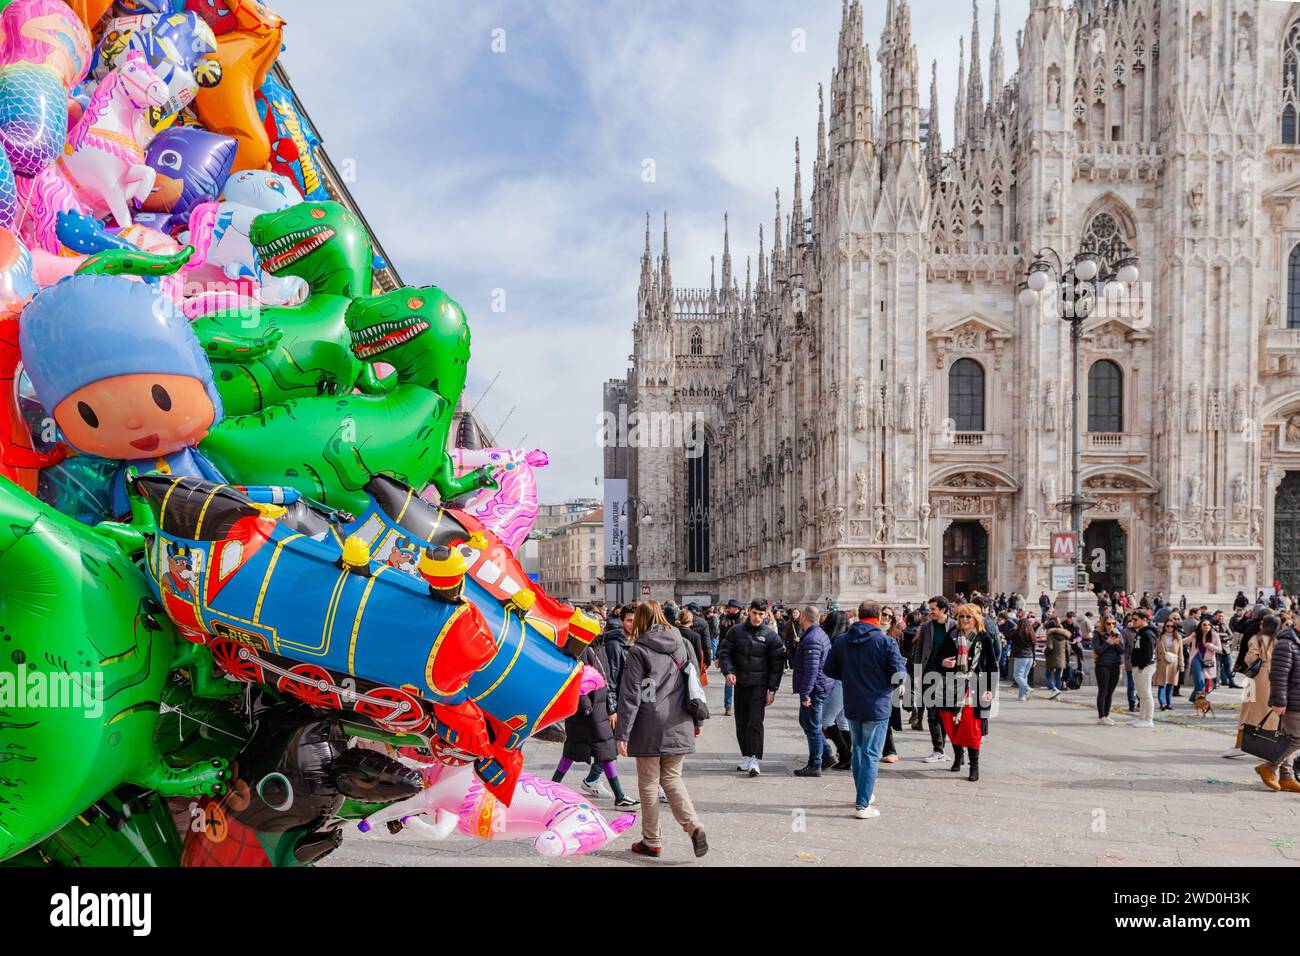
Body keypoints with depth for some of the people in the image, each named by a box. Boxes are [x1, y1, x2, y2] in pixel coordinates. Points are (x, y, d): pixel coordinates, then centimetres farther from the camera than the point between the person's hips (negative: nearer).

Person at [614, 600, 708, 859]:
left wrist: (622, 733, -8)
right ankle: (693, 826, -3)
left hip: (650, 728, -4)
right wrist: (697, 720, 23)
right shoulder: (682, 645, 7)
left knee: (649, 783, 8)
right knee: (672, 778, 16)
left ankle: (652, 841, 16)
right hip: (679, 727, 5)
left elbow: (630, 695, -11)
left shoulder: (639, 651, -8)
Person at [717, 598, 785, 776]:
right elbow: (724, 652, 4)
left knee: (755, 722, -11)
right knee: (741, 723, 9)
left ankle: (755, 760, -10)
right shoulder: (736, 631, 2)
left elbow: (777, 664, 0)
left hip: (759, 686, -3)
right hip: (740, 684, 3)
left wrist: (772, 689, -5)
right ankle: (746, 757, 20)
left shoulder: (771, 636, -3)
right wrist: (728, 671, -14)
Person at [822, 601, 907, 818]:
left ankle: (863, 794, 33)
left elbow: (829, 670, 5)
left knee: (858, 750, 20)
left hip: (852, 706, 5)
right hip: (877, 707, -5)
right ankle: (862, 805, -2)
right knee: (871, 755, -1)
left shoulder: (841, 641, 1)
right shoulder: (886, 642, -14)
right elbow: (899, 675, -16)